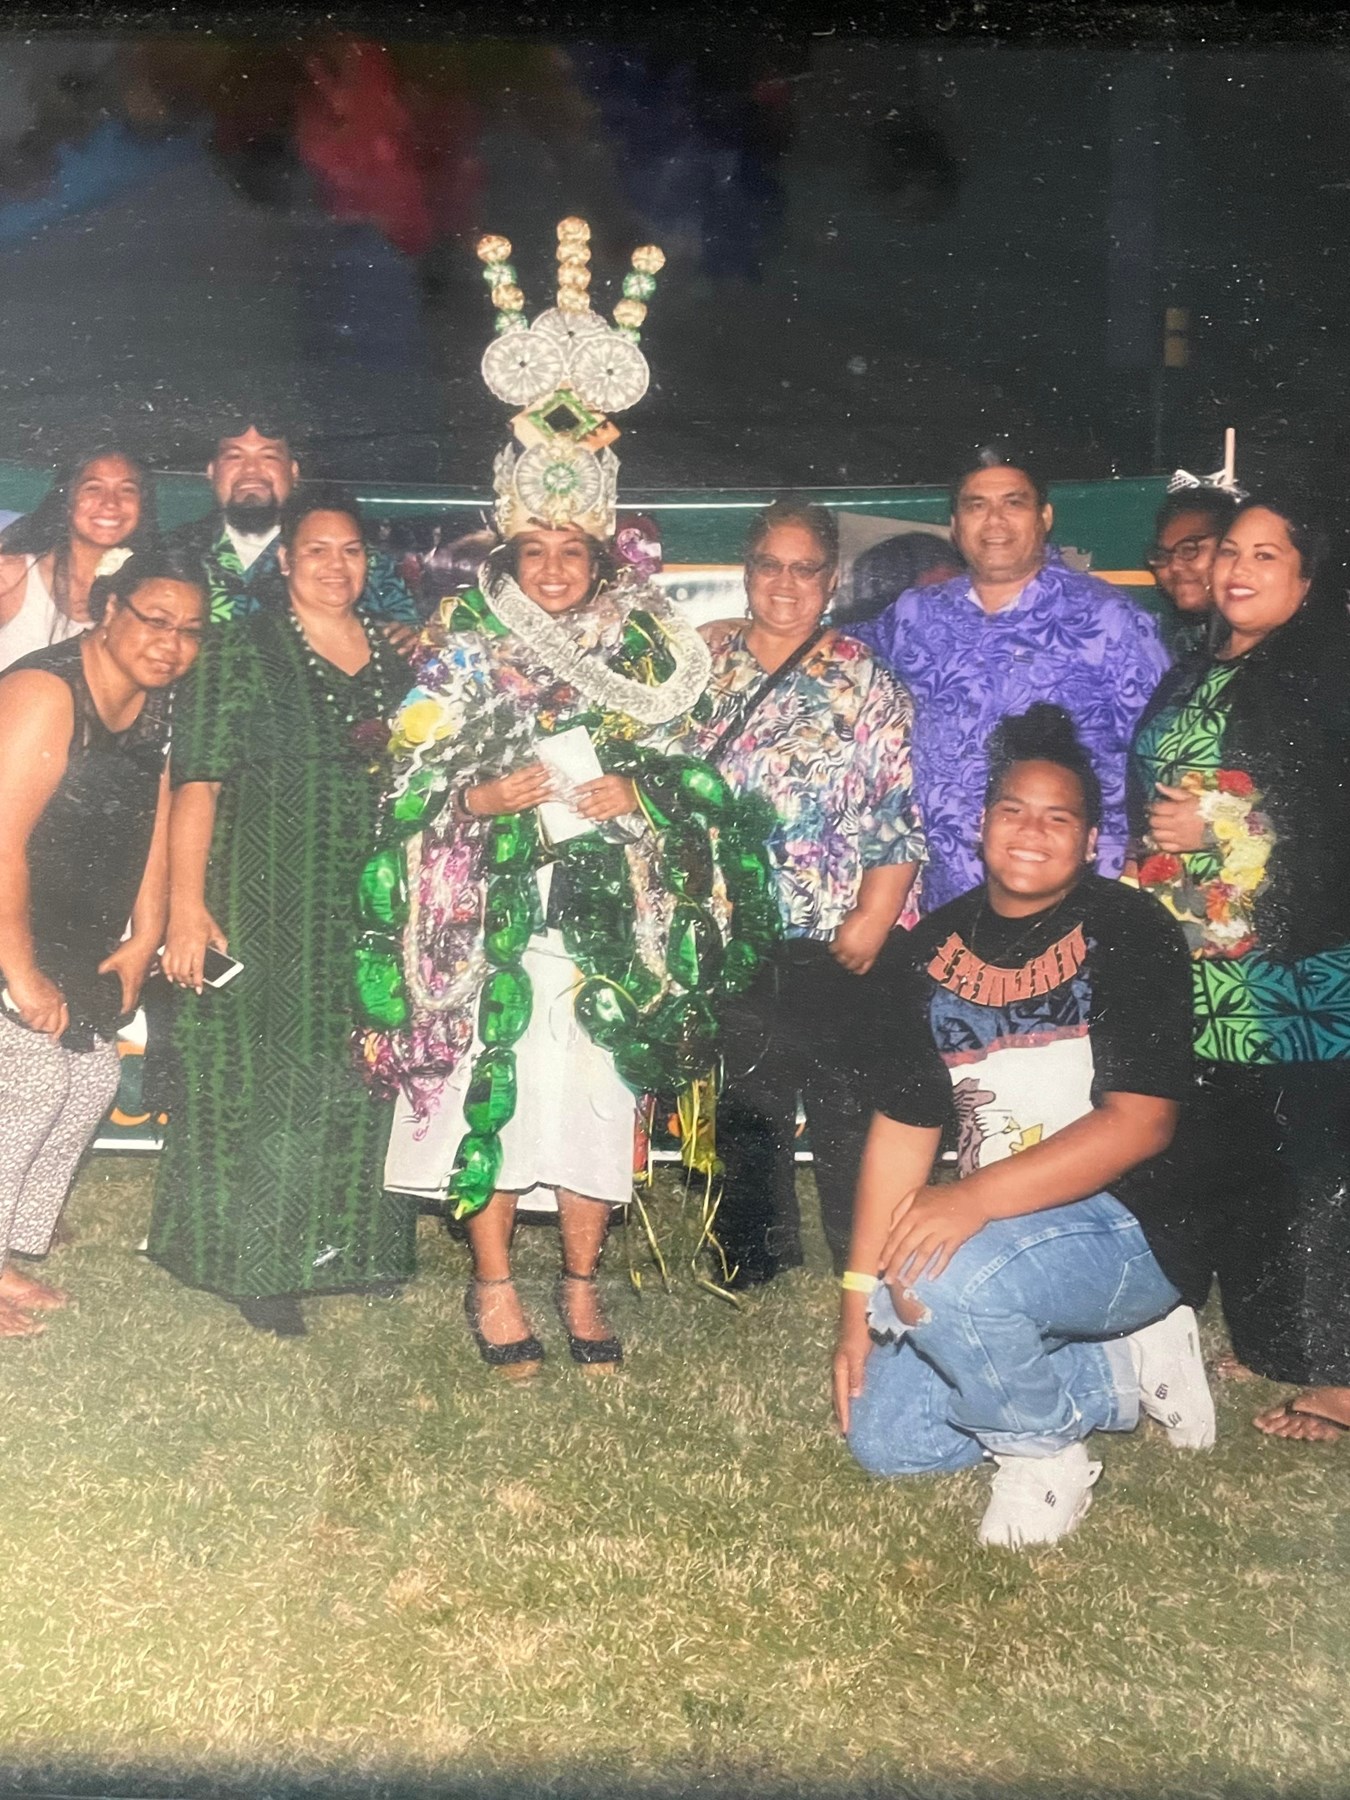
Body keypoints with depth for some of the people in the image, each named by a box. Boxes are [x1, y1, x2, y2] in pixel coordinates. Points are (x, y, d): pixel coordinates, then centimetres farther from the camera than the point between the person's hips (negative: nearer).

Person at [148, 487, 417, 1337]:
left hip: (367, 912, 5)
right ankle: (255, 1265, 10)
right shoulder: (244, 649, -2)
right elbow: (197, 781, -9)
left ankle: (331, 1249, 23)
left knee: (350, 1082, 9)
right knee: (256, 1077, -1)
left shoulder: (396, 661, 13)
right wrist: (188, 904, -17)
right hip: (262, 907, -4)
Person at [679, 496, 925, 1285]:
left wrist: (871, 922, -14)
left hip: (834, 941, -3)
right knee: (744, 1100, 11)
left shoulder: (866, 682, 1)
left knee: (849, 1101, 1)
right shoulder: (710, 672, 10)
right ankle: (754, 1257, 26)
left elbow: (902, 814, -5)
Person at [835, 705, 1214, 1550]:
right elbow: (902, 1129, 5)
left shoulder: (1130, 933, -11)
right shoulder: (932, 952, 5)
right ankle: (1126, 1365, 14)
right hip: (989, 1234, 7)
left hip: (1130, 1227, -7)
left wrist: (977, 1198, -32)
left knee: (939, 1279, -34)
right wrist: (858, 1298, -1)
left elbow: (1140, 1123, -21)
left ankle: (1042, 1445, -3)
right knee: (884, 1440, -1)